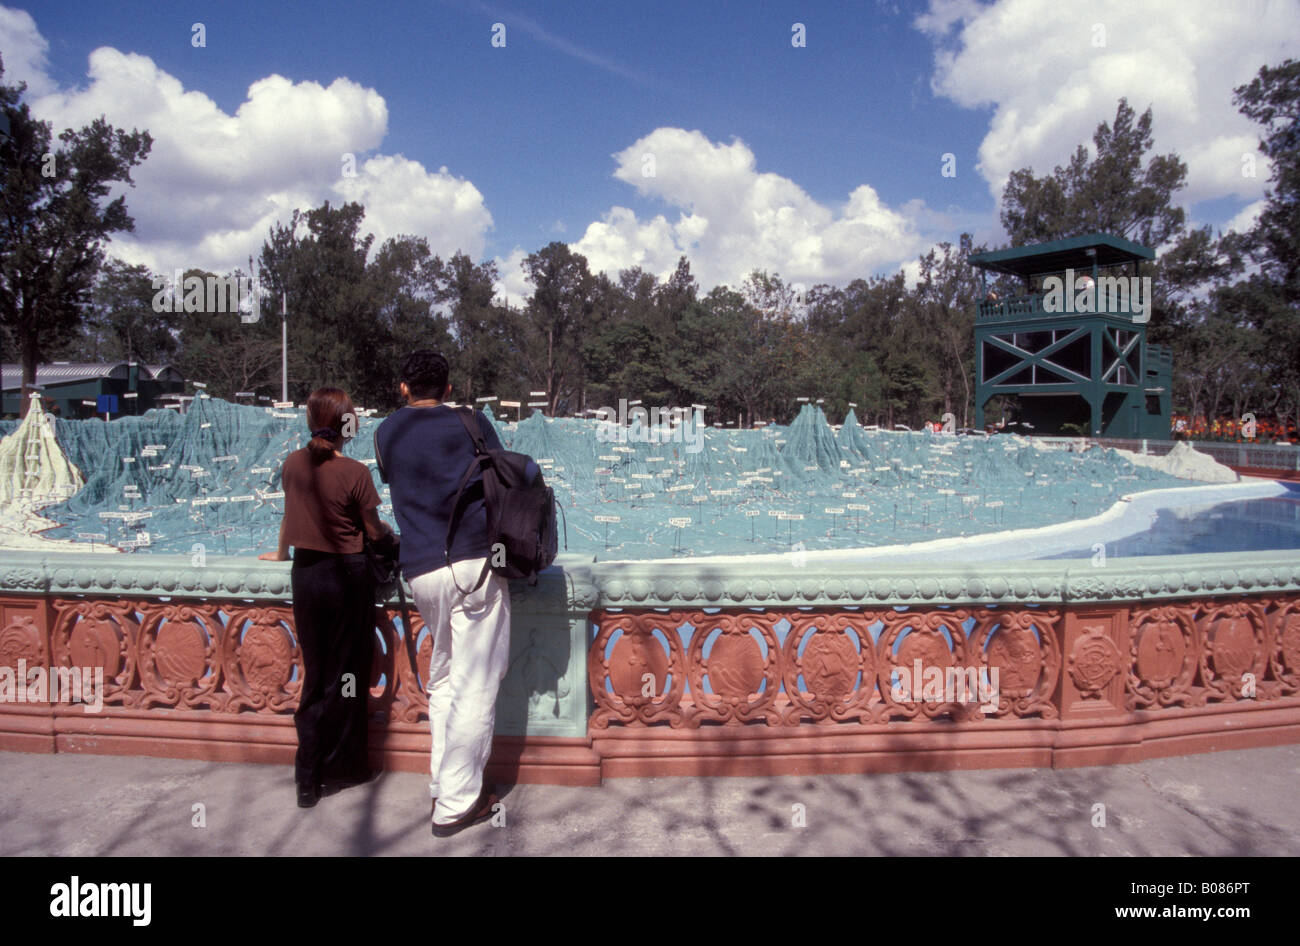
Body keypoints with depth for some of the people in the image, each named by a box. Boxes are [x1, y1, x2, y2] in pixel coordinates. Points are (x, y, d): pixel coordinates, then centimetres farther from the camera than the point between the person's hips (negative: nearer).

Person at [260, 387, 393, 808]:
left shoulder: (293, 464, 0)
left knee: (316, 672, 14)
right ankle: (339, 764, 16)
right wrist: (391, 531, 17)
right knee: (345, 673, 8)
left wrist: (282, 553, 33)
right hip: (347, 575, -5)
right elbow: (375, 531, -6)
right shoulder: (354, 472, -15)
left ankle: (309, 777, 17)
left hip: (305, 573, 5)